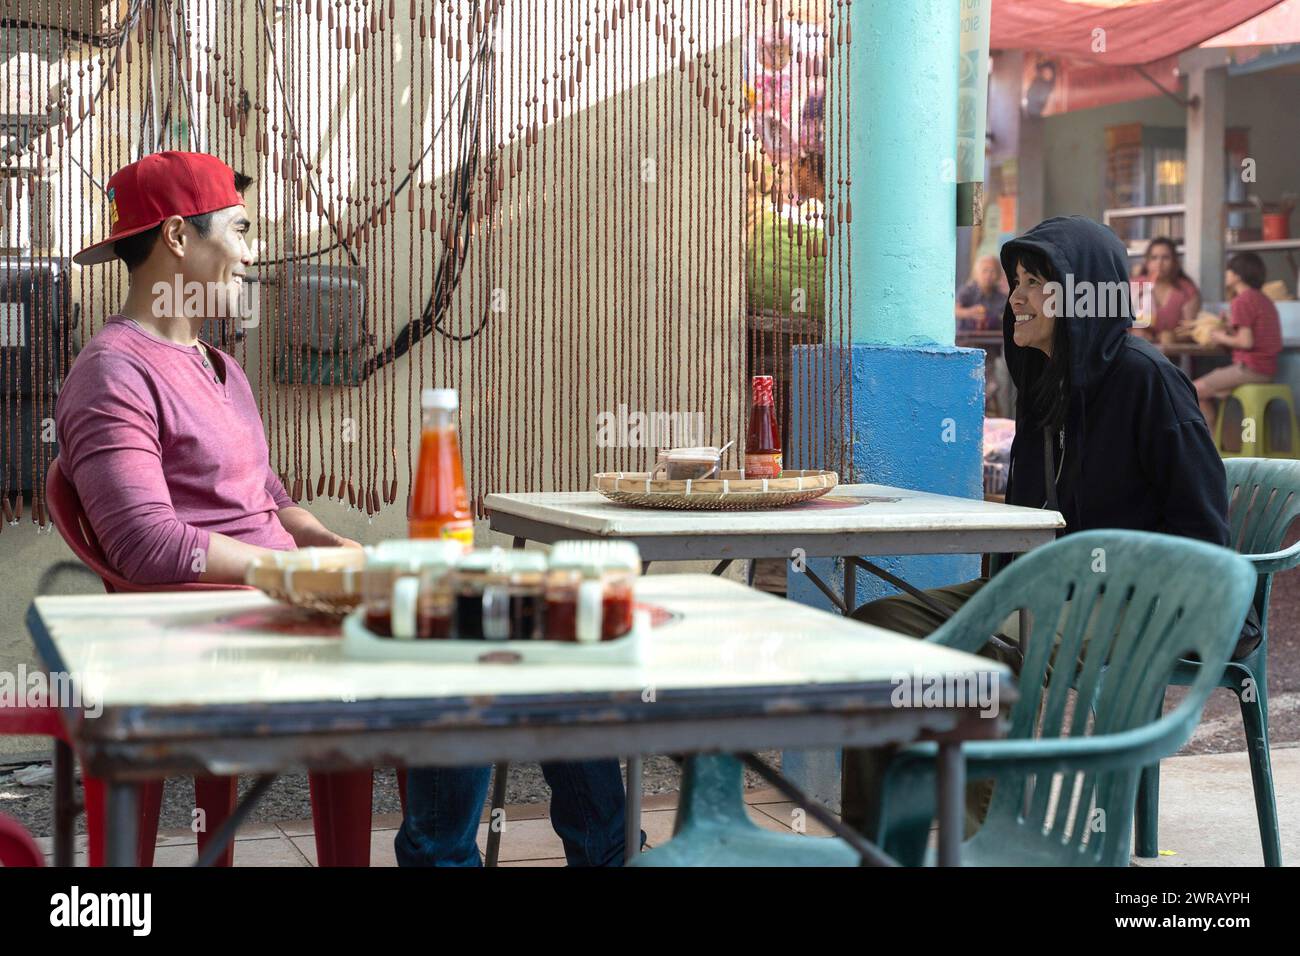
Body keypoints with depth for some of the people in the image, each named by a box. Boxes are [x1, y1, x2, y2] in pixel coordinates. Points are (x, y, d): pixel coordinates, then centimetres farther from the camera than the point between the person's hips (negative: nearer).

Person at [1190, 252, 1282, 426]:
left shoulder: (1242, 300, -11)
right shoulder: (1264, 300, 16)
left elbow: (1246, 341, -20)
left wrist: (1223, 339, -3)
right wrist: (1230, 331, 10)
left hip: (1249, 368, -10)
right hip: (1266, 370, 10)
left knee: (1193, 392, -3)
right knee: (1205, 392, 19)